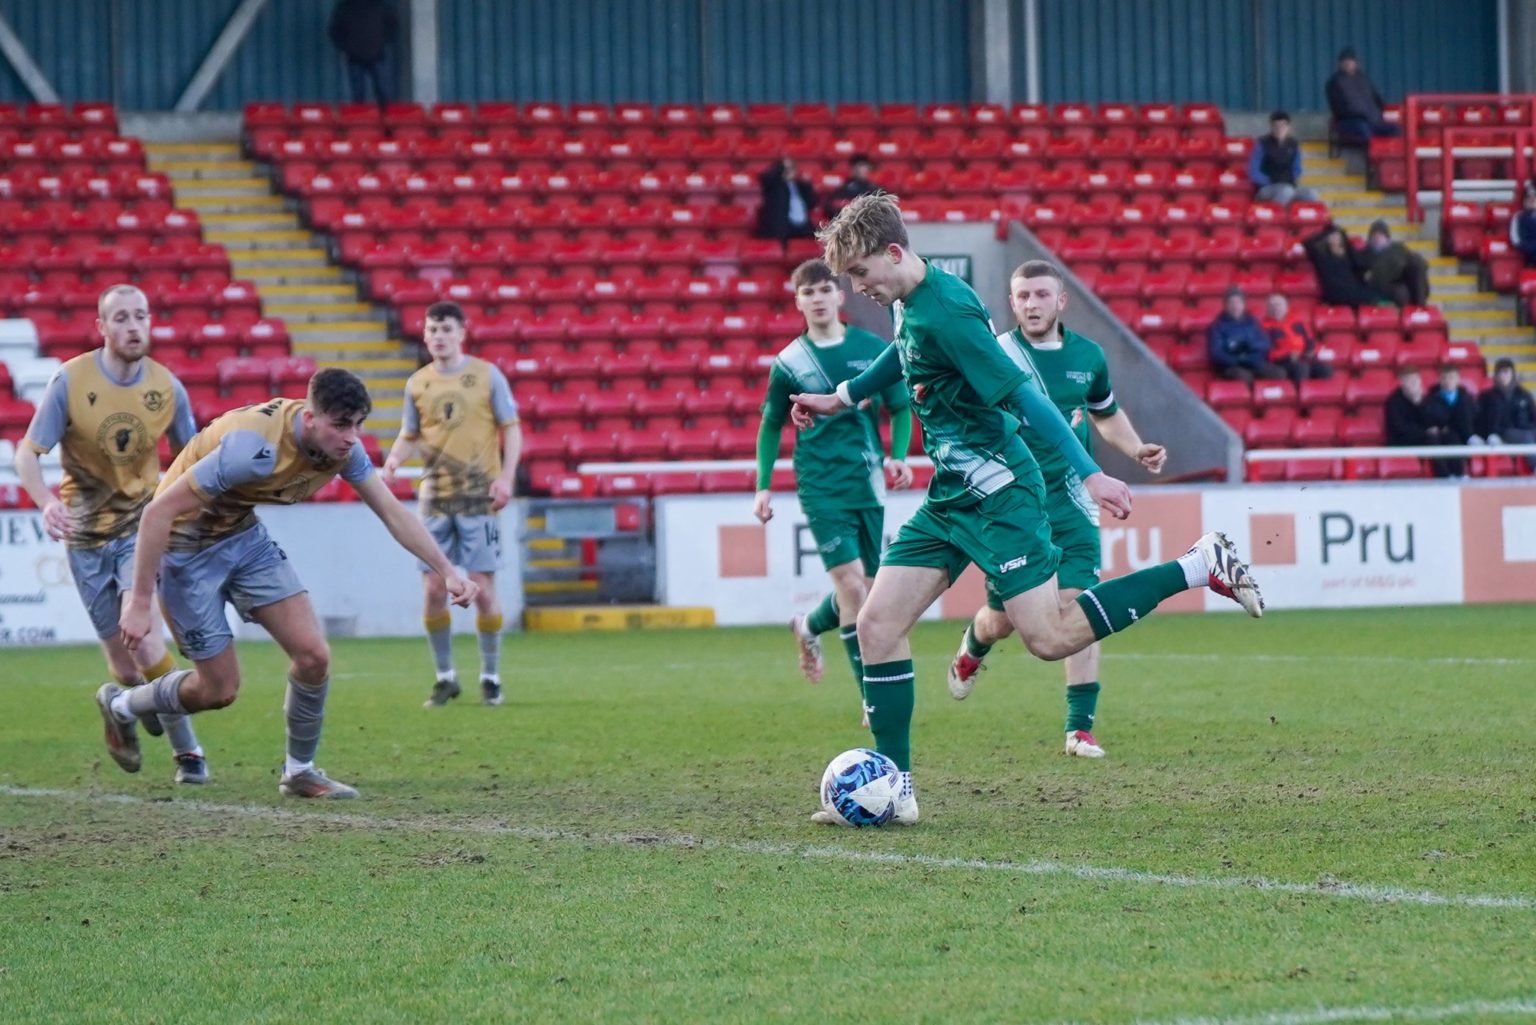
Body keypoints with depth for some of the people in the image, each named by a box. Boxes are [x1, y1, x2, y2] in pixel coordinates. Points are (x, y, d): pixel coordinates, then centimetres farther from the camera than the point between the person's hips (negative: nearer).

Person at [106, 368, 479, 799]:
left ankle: (299, 772, 15)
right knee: (220, 689, -1)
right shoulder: (255, 447, -37)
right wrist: (138, 603, -30)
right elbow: (158, 511, -32)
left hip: (244, 534, 7)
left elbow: (393, 512, 0)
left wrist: (448, 572, -8)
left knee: (314, 656, -5)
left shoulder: (341, 445, -14)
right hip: (186, 548, -7)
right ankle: (120, 705, 27)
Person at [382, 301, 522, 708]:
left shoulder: (486, 375, -1)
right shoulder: (417, 383, 7)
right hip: (435, 498, 3)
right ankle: (445, 677, 14)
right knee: (433, 590, -1)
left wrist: (506, 477, -12)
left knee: (482, 588, -4)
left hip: (479, 498, -3)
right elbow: (409, 436, 15)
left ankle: (490, 677, 10)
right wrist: (393, 461, -7)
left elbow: (511, 428, 1)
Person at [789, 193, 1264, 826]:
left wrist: (1089, 474, -25)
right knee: (877, 625, 2)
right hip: (949, 495, 9)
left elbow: (1023, 392, -23)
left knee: (1050, 638, -11)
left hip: (995, 492, -9)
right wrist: (841, 398, 43)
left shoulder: (946, 310, -20)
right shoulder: (911, 305, 8)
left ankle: (1199, 568, -1)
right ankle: (893, 790, 5)